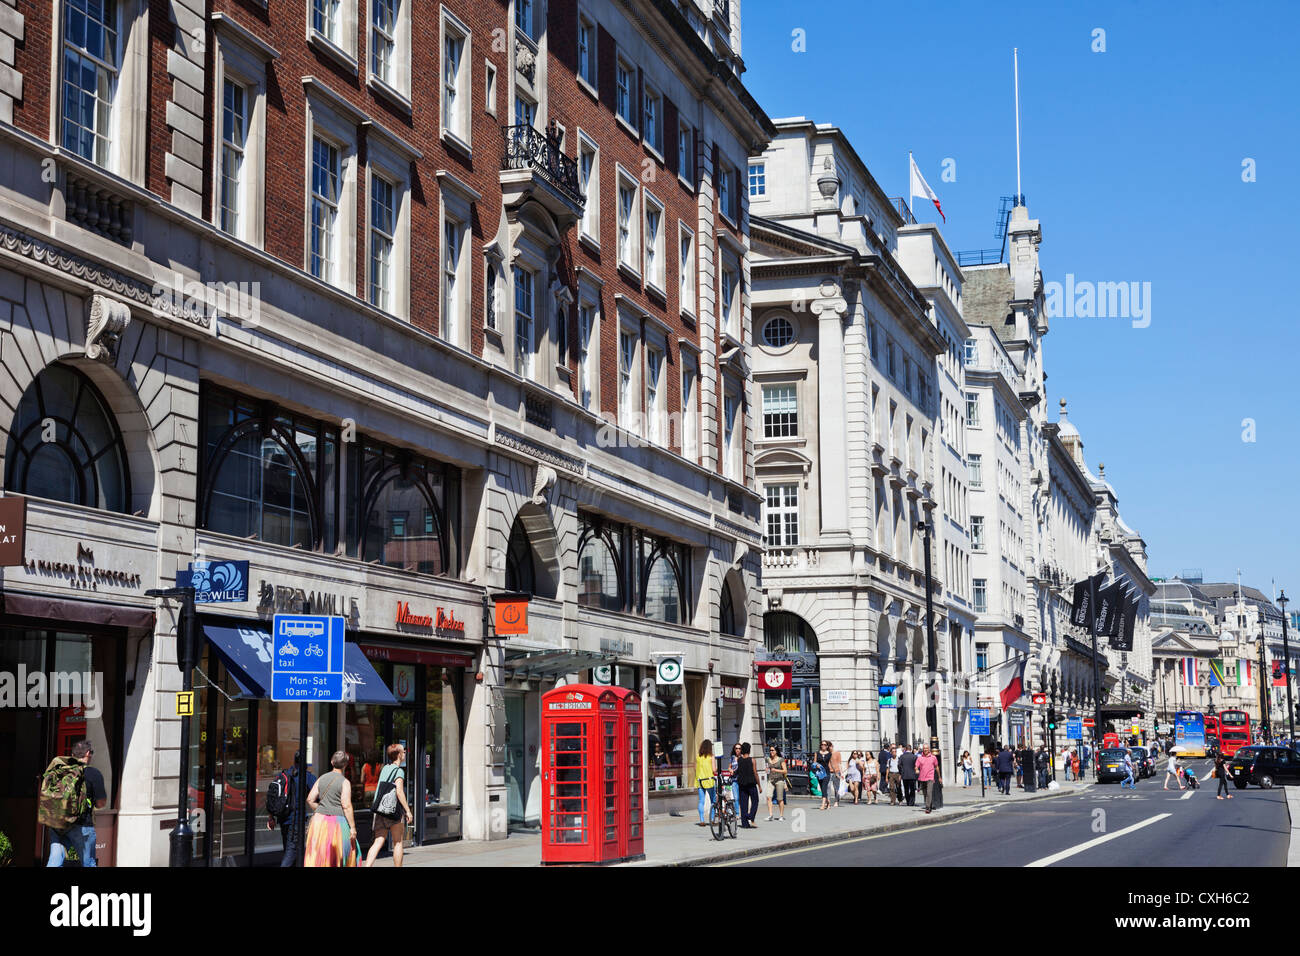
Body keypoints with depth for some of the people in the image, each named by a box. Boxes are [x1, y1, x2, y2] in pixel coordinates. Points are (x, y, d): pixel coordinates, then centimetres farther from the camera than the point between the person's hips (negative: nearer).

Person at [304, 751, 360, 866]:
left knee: (317, 855, 3)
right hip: (337, 821, -4)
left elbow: (310, 799, 6)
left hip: (320, 820, 4)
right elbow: (346, 806, -14)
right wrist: (352, 827, -11)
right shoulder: (345, 782, -7)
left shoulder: (322, 779, 7)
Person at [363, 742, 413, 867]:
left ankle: (367, 866, -14)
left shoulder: (384, 769, 13)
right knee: (397, 843, 8)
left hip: (380, 810, 6)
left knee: (378, 842, 1)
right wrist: (407, 810, -15)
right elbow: (399, 791, -20)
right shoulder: (399, 771, -9)